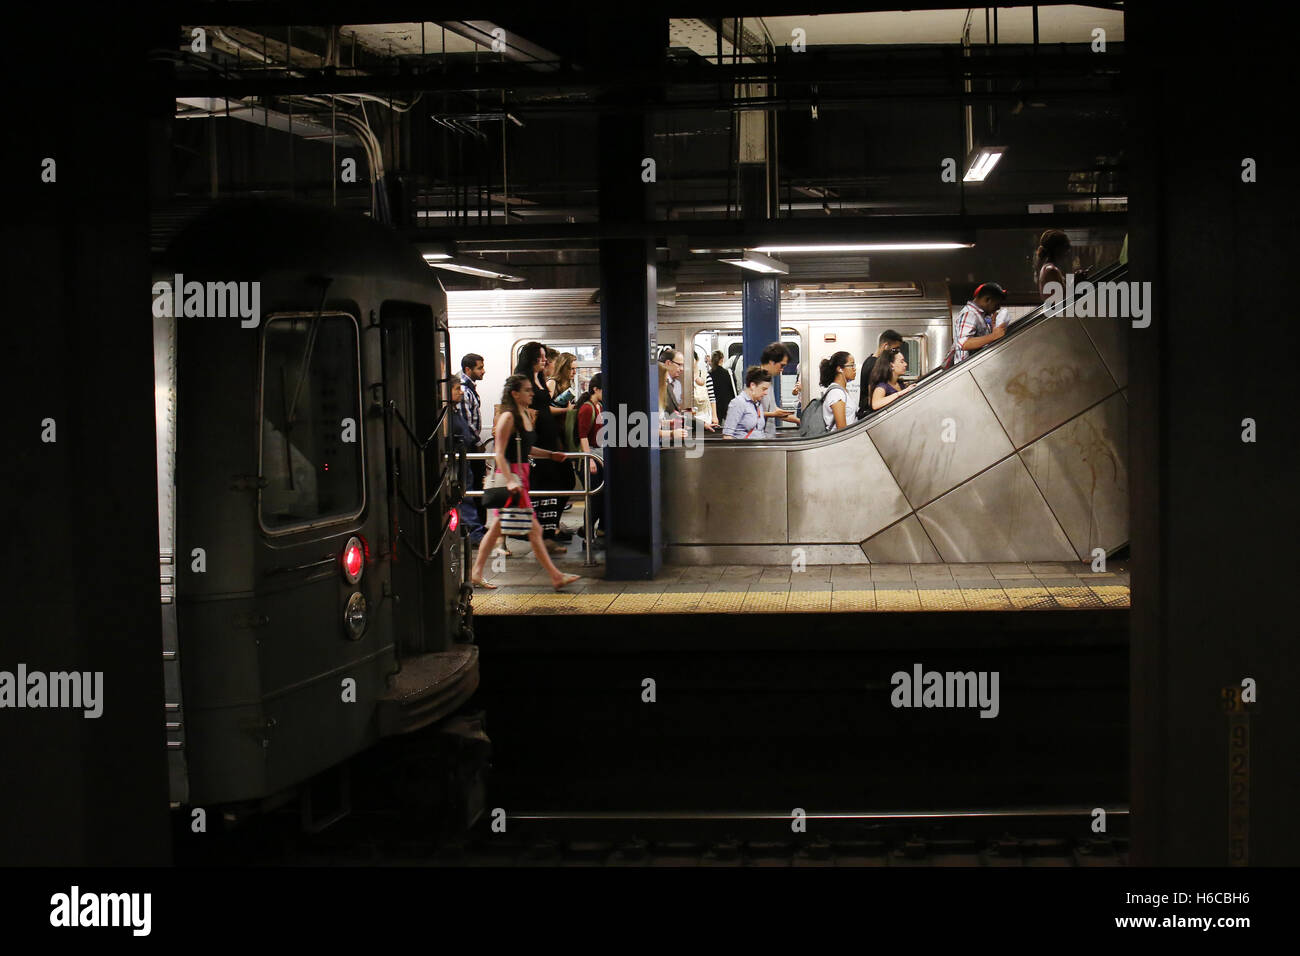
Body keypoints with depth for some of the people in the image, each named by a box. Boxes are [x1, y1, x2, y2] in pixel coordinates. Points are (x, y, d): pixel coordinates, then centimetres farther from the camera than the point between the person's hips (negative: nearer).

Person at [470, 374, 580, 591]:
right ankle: (556, 576, -2)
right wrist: (510, 480, -26)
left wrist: (551, 455, 16)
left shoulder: (526, 415, 13)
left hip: (521, 475, 9)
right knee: (534, 529, -5)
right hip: (510, 474, -9)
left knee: (497, 528, 12)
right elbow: (500, 454, -17)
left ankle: (476, 574, 18)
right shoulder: (508, 417, -13)